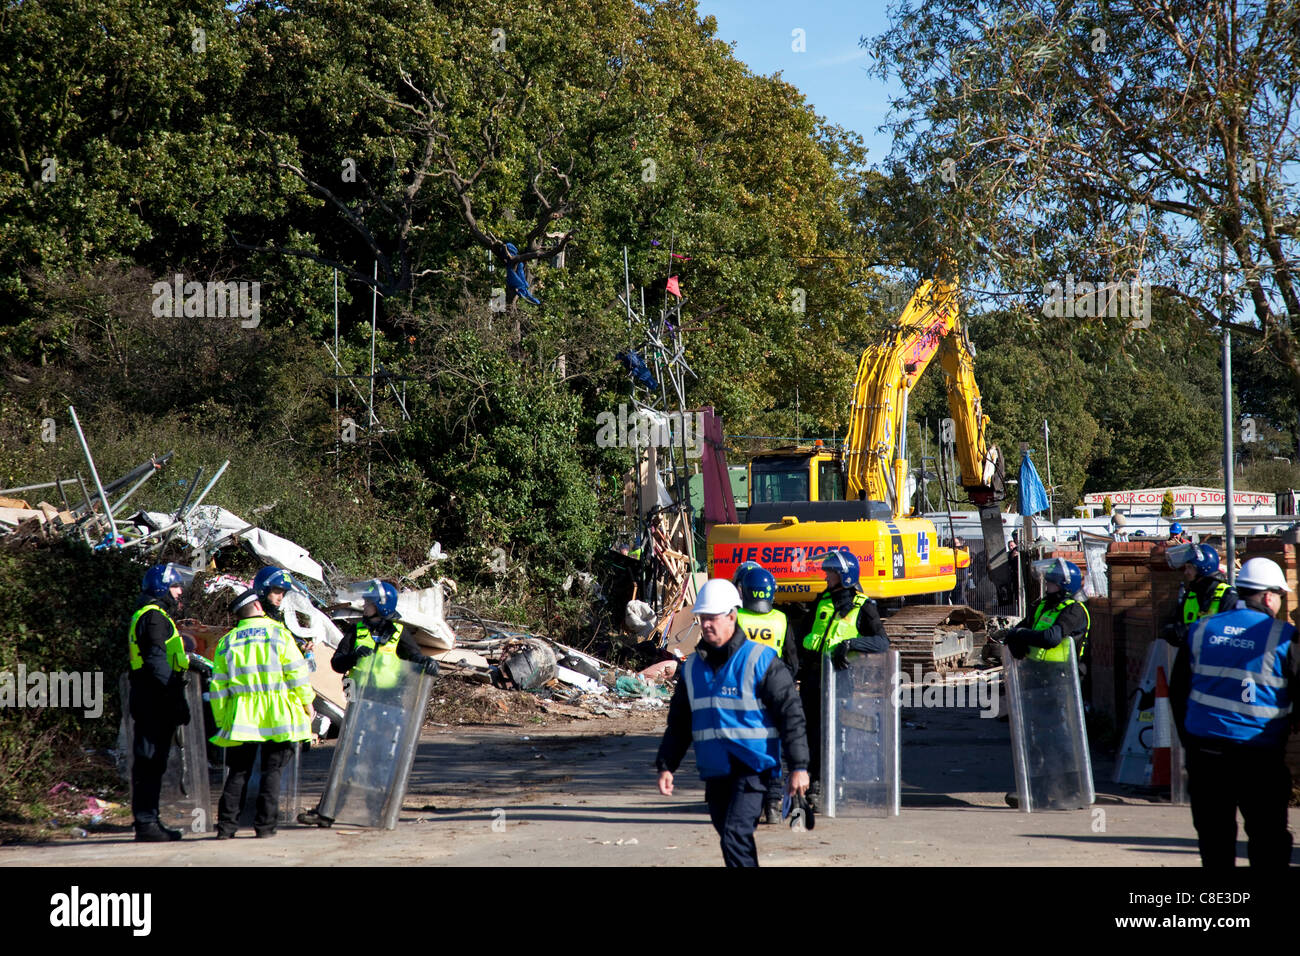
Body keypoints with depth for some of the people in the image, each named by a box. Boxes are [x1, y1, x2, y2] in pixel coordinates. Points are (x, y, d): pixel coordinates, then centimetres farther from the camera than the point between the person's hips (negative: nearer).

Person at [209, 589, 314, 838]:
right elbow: (296, 670, -2)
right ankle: (265, 824, 0)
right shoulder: (277, 633, 2)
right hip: (277, 714, -2)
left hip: (240, 715, 2)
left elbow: (219, 685, 9)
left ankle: (226, 824, 2)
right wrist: (307, 701, 7)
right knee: (272, 769, 4)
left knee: (239, 771, 8)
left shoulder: (226, 642, 10)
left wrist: (221, 720, 15)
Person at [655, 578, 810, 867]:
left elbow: (790, 714, -7)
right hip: (714, 772, 6)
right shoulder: (693, 667, 9)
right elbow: (678, 722, 18)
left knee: (735, 836, -18)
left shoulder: (759, 660, -8)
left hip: (753, 768, -6)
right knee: (730, 838, 14)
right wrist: (666, 765, 12)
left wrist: (798, 767, -10)